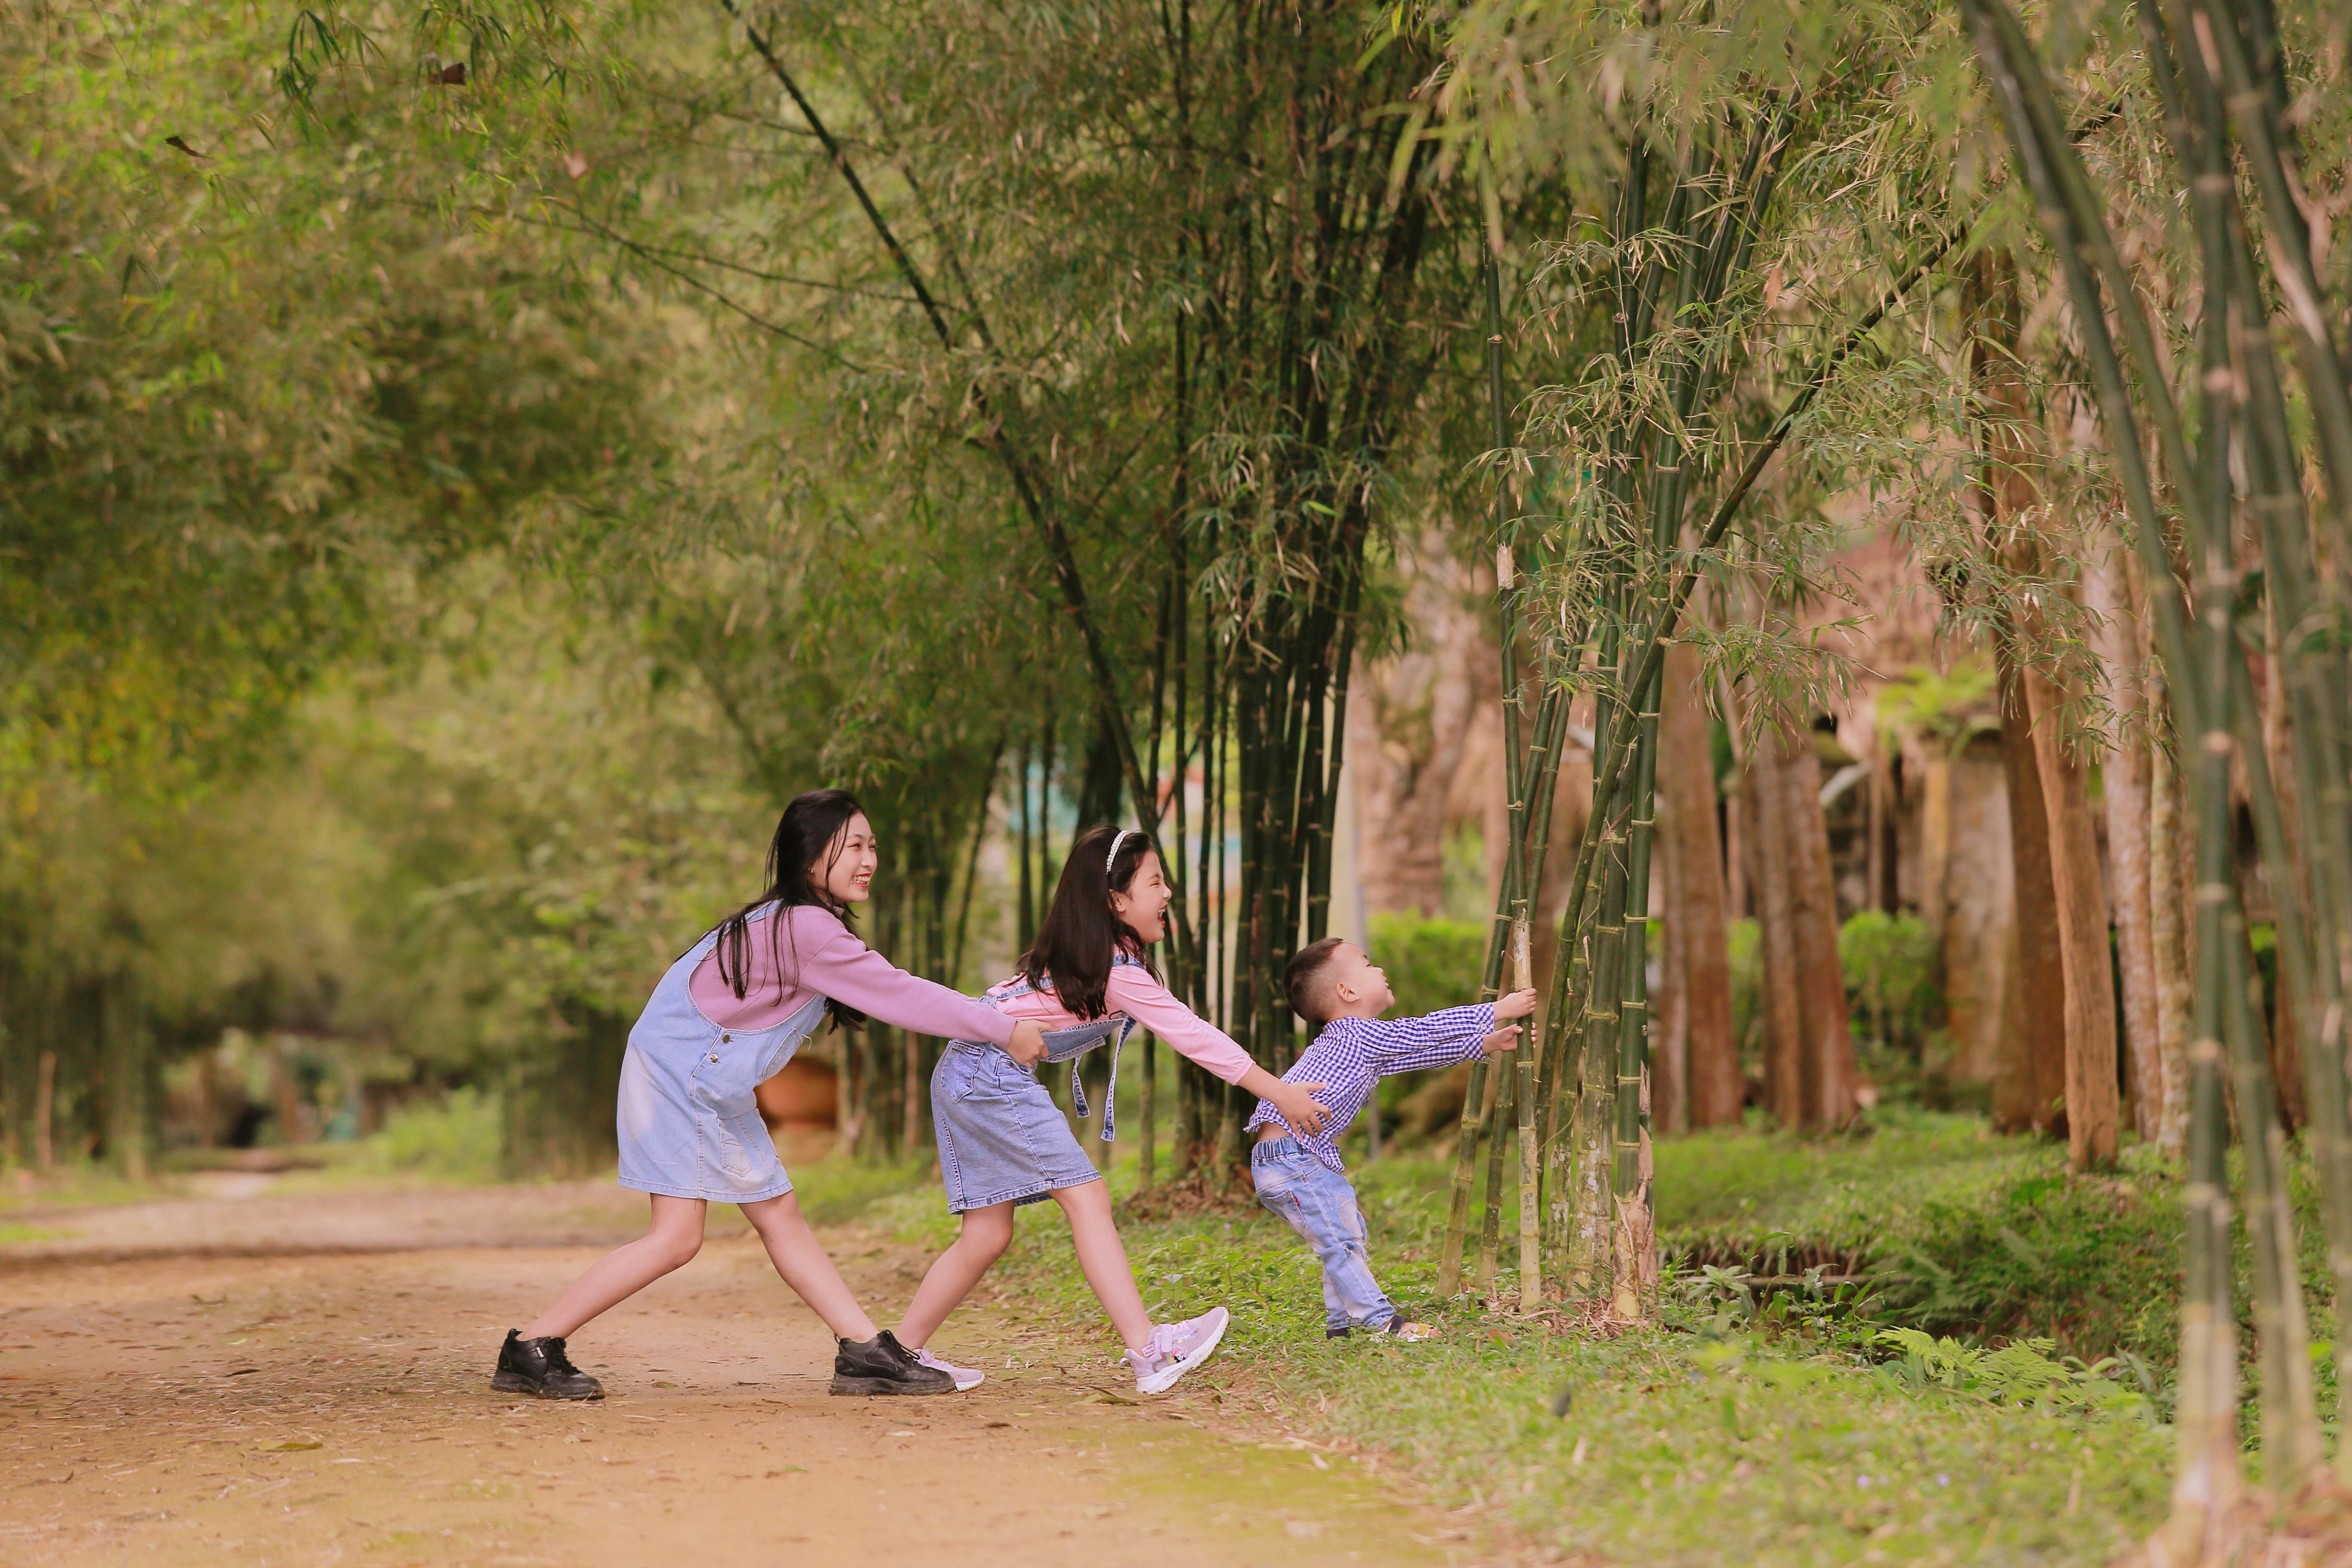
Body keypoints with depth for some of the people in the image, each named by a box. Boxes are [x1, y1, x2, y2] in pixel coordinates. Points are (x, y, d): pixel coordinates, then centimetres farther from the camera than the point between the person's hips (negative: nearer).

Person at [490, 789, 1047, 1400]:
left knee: (781, 1217, 9)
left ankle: (866, 1352, 10)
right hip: (677, 1074, -11)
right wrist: (1005, 1030, -11)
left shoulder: (790, 921, 9)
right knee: (677, 1237, -11)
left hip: (716, 1090, 11)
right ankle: (530, 1349, -5)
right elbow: (899, 995, -18)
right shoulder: (808, 929, -22)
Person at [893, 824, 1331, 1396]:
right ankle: (1148, 1350, -20)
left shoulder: (1094, 957, 14)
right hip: (993, 1075, -10)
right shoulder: (1118, 970, -15)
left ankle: (905, 1351, 17)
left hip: (964, 1076, 10)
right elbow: (1189, 1034, -15)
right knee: (1087, 1198, -13)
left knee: (988, 1235, 11)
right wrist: (1280, 1094, -11)